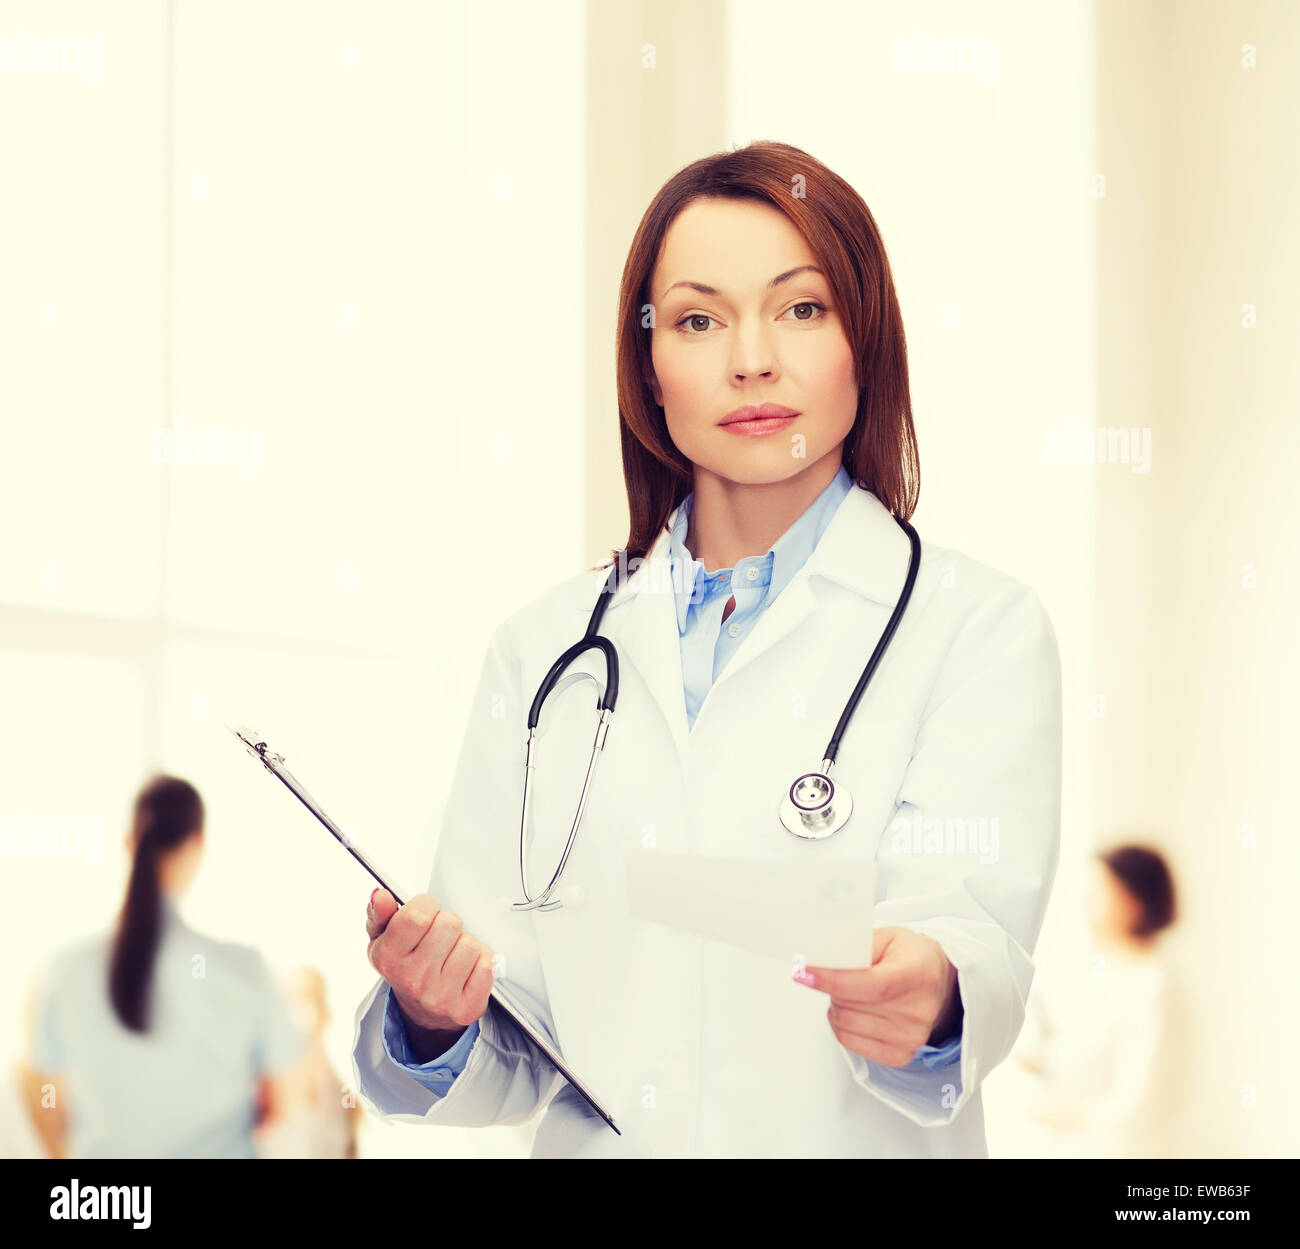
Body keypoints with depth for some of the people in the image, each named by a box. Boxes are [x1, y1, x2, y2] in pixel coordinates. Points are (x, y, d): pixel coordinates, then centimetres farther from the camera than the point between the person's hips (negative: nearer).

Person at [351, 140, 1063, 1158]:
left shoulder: (980, 626, 3)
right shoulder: (547, 648, 11)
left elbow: (973, 921, -11)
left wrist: (930, 998, -31)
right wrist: (435, 1015, -12)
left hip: (855, 1150, -2)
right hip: (595, 1148, 2)